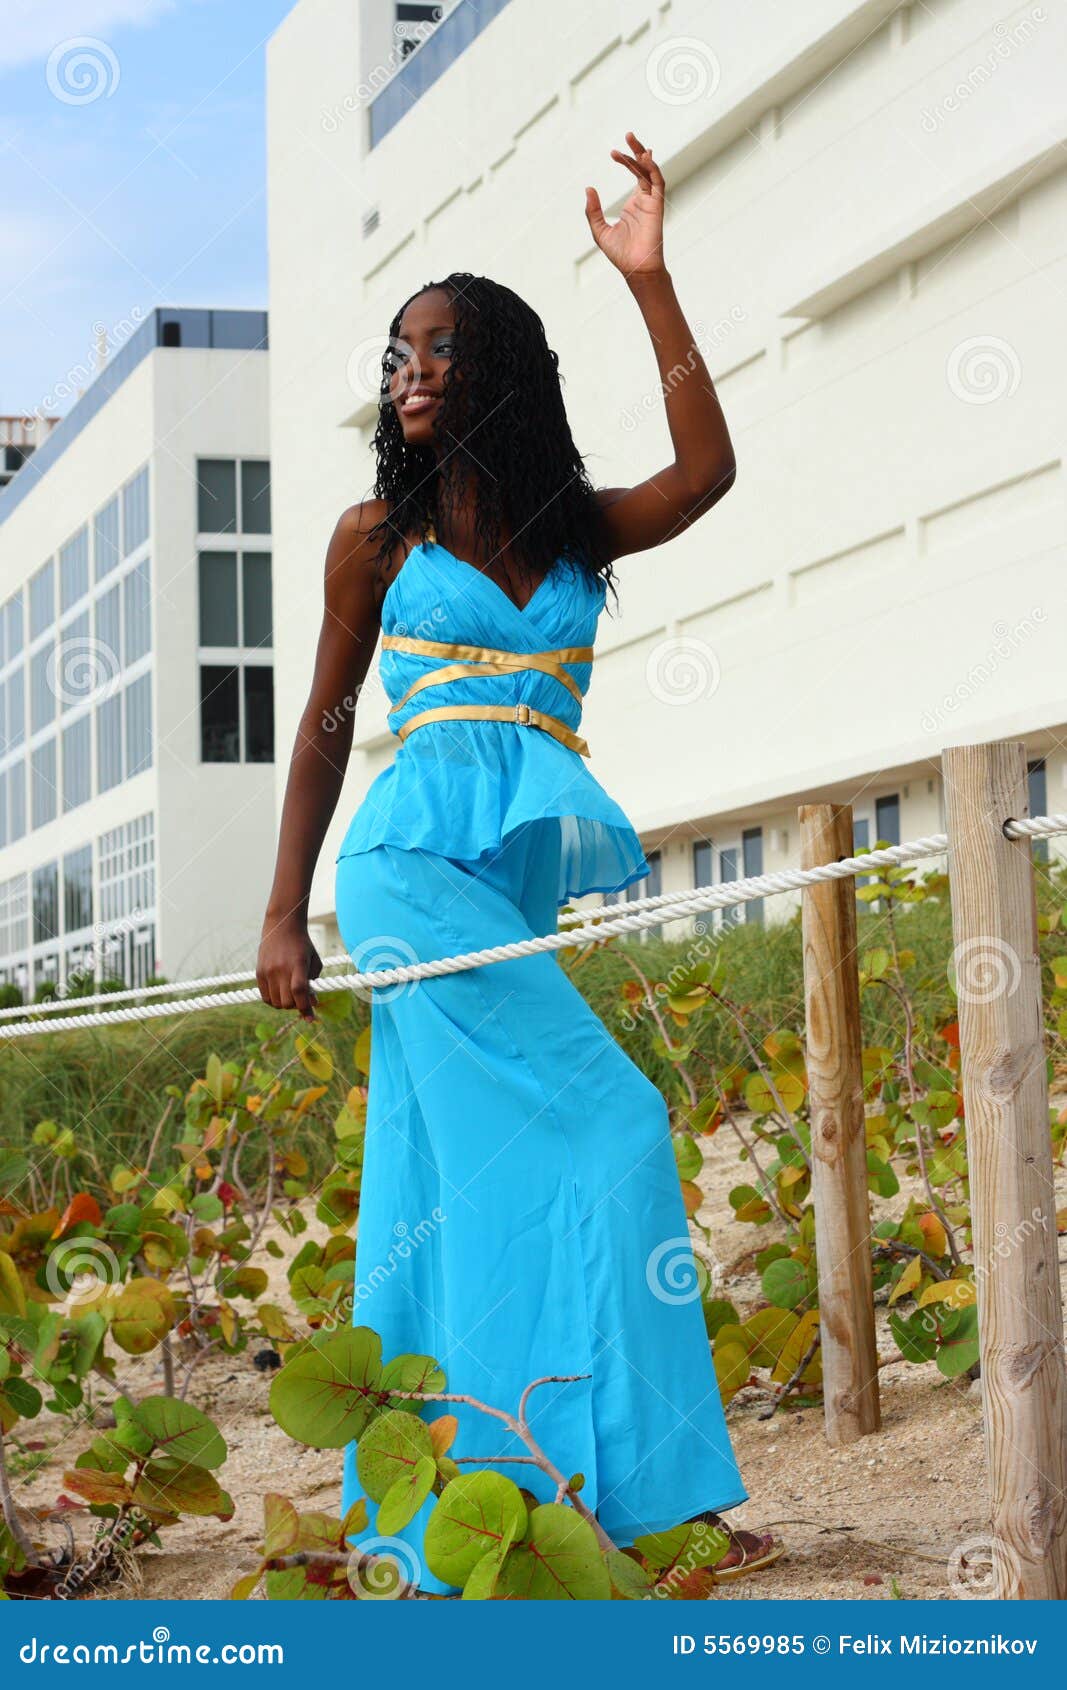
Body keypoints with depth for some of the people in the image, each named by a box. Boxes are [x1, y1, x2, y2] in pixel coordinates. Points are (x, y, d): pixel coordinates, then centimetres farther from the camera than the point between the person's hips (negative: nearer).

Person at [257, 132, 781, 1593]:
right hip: (420, 857, -4)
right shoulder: (379, 534, 6)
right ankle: (647, 1487, -10)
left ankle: (448, 1526, 10)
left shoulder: (577, 532, 13)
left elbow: (706, 471, -6)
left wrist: (650, 285, -7)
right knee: (600, 1128, -14)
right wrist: (285, 914, 4)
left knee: (464, 1186, 5)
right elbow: (325, 723, 8)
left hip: (525, 874, 4)